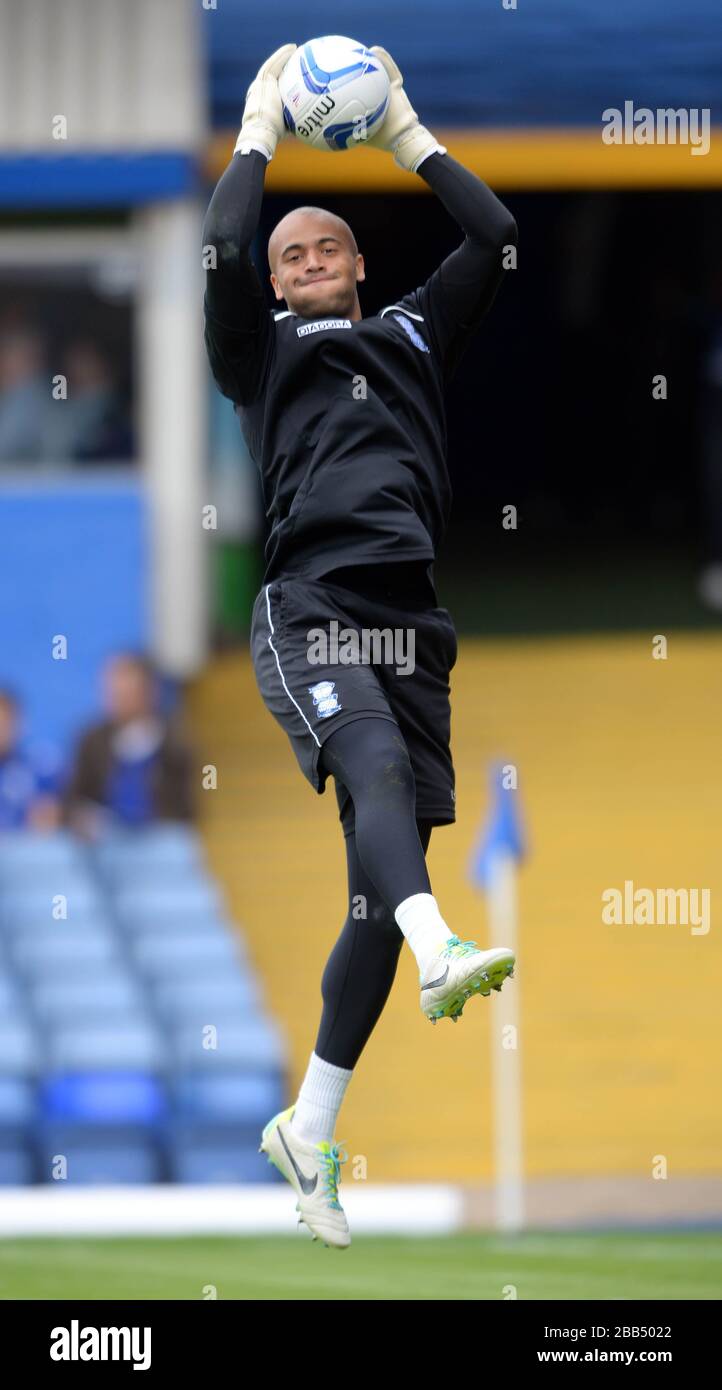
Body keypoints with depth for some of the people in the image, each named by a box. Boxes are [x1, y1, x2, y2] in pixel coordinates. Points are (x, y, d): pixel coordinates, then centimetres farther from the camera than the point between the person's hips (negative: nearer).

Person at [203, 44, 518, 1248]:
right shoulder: (263, 353, 17)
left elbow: (495, 238, 17)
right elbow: (222, 254, -1)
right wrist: (259, 135, 9)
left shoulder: (412, 337, 26)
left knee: (379, 895, 1)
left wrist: (407, 135, 21)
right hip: (311, 615, -4)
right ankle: (440, 955, -62)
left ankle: (310, 1128, 10)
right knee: (379, 767, -34)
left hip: (409, 623, 4)